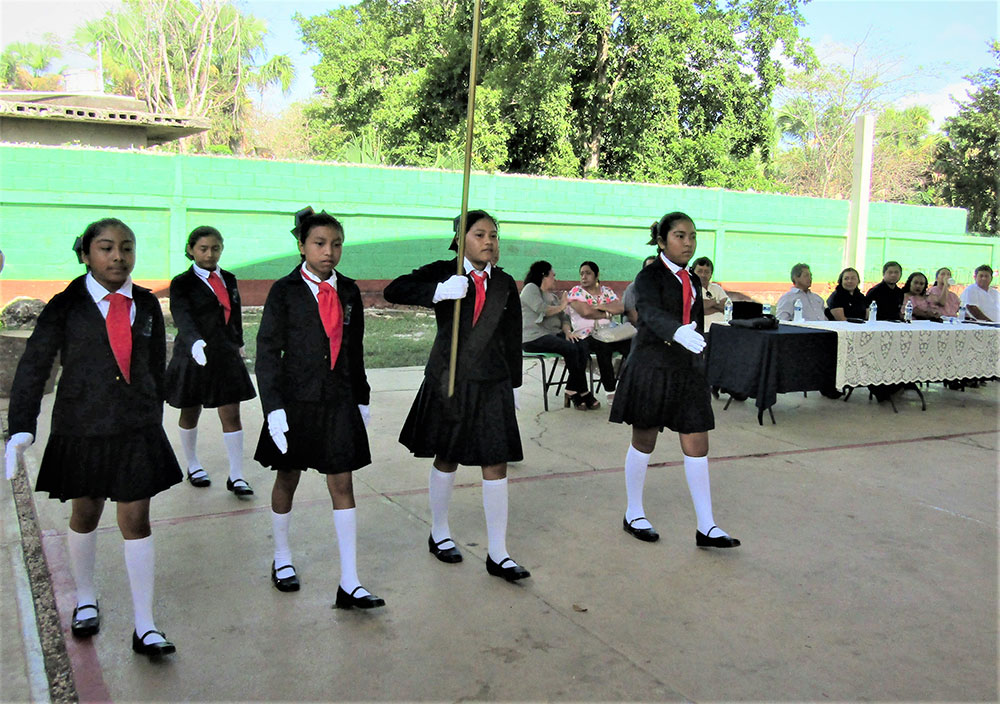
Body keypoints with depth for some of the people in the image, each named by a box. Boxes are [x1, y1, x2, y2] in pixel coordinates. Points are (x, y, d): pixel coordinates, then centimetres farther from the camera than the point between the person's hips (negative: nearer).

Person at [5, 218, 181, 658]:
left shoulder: (146, 306, 3)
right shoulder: (66, 306, -5)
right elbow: (32, 368, -6)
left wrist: (153, 422, 13)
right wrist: (21, 430, -14)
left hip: (137, 431, 1)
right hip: (81, 430, -1)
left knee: (136, 520, 1)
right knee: (85, 515, 16)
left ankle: (144, 628, 9)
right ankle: (85, 602, 40)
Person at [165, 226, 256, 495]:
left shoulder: (229, 280, 8)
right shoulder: (182, 283, -9)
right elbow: (183, 317, -25)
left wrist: (237, 343, 17)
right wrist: (195, 342, -42)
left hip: (226, 357, 3)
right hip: (192, 358, -3)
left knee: (231, 416, 0)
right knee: (190, 415, 13)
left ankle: (236, 476, 6)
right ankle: (193, 466, 34)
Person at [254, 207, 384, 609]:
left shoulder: (348, 291, 4)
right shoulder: (285, 291, -7)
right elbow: (267, 352, -8)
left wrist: (362, 400, 12)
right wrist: (274, 408, -14)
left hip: (339, 402, 3)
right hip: (296, 399, -2)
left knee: (342, 486, 2)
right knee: (287, 481, 14)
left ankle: (349, 584, 5)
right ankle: (282, 559, 36)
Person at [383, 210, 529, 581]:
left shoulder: (504, 283, 5)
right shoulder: (442, 272, -4)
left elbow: (512, 338, 10)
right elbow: (394, 291, -16)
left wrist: (512, 384, 9)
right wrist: (438, 292, -30)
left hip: (493, 384, 2)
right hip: (448, 381, -2)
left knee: (495, 466, 0)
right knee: (446, 459, 13)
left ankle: (497, 554, 9)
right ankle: (439, 534, 34)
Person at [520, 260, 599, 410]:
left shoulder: (552, 296, 26)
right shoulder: (531, 288, 0)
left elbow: (563, 318, 19)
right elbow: (542, 310, -15)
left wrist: (568, 331, -3)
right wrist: (561, 306, 2)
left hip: (553, 334, 8)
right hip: (534, 338, -8)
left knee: (582, 344, -18)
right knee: (571, 348, -29)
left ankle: (573, 390, -20)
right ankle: (582, 392, -18)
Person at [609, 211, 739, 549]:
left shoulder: (693, 282, 13)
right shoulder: (649, 276, -10)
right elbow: (651, 313, -30)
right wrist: (678, 332, -49)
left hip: (686, 370, 6)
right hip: (651, 366, -6)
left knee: (697, 446, 2)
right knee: (643, 443, 7)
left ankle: (706, 527, 8)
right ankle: (633, 515, 24)